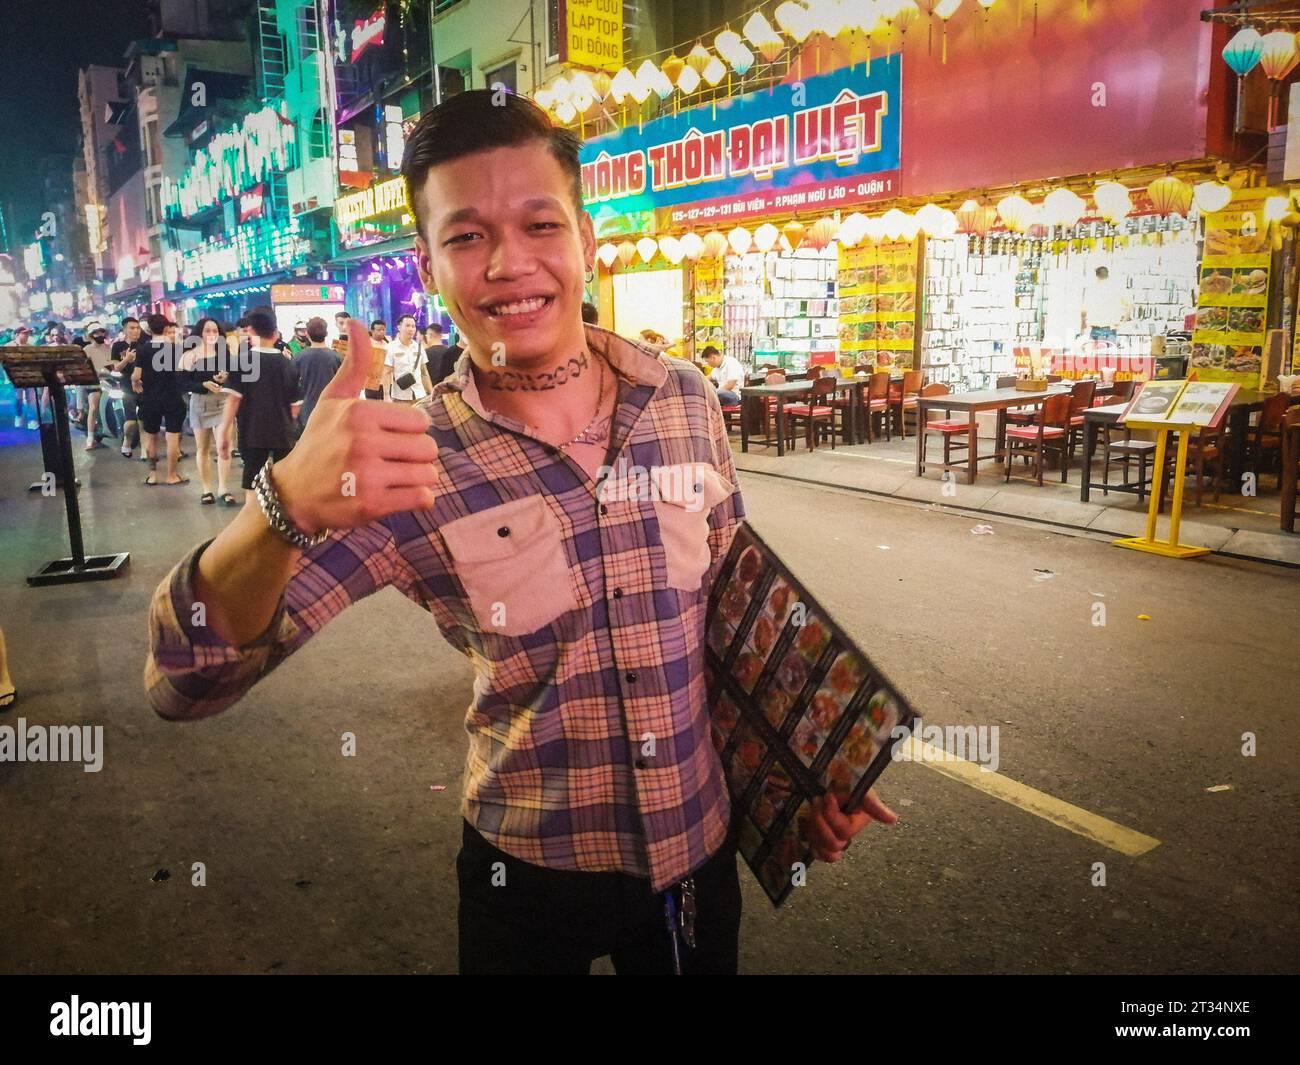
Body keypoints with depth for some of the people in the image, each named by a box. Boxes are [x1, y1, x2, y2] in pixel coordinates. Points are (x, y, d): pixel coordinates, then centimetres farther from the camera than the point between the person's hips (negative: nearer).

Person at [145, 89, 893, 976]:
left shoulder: (686, 400, -9)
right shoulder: (408, 466, -18)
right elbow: (188, 680, -23)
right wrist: (287, 508, -41)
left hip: (700, 847, 3)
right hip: (529, 875, -2)